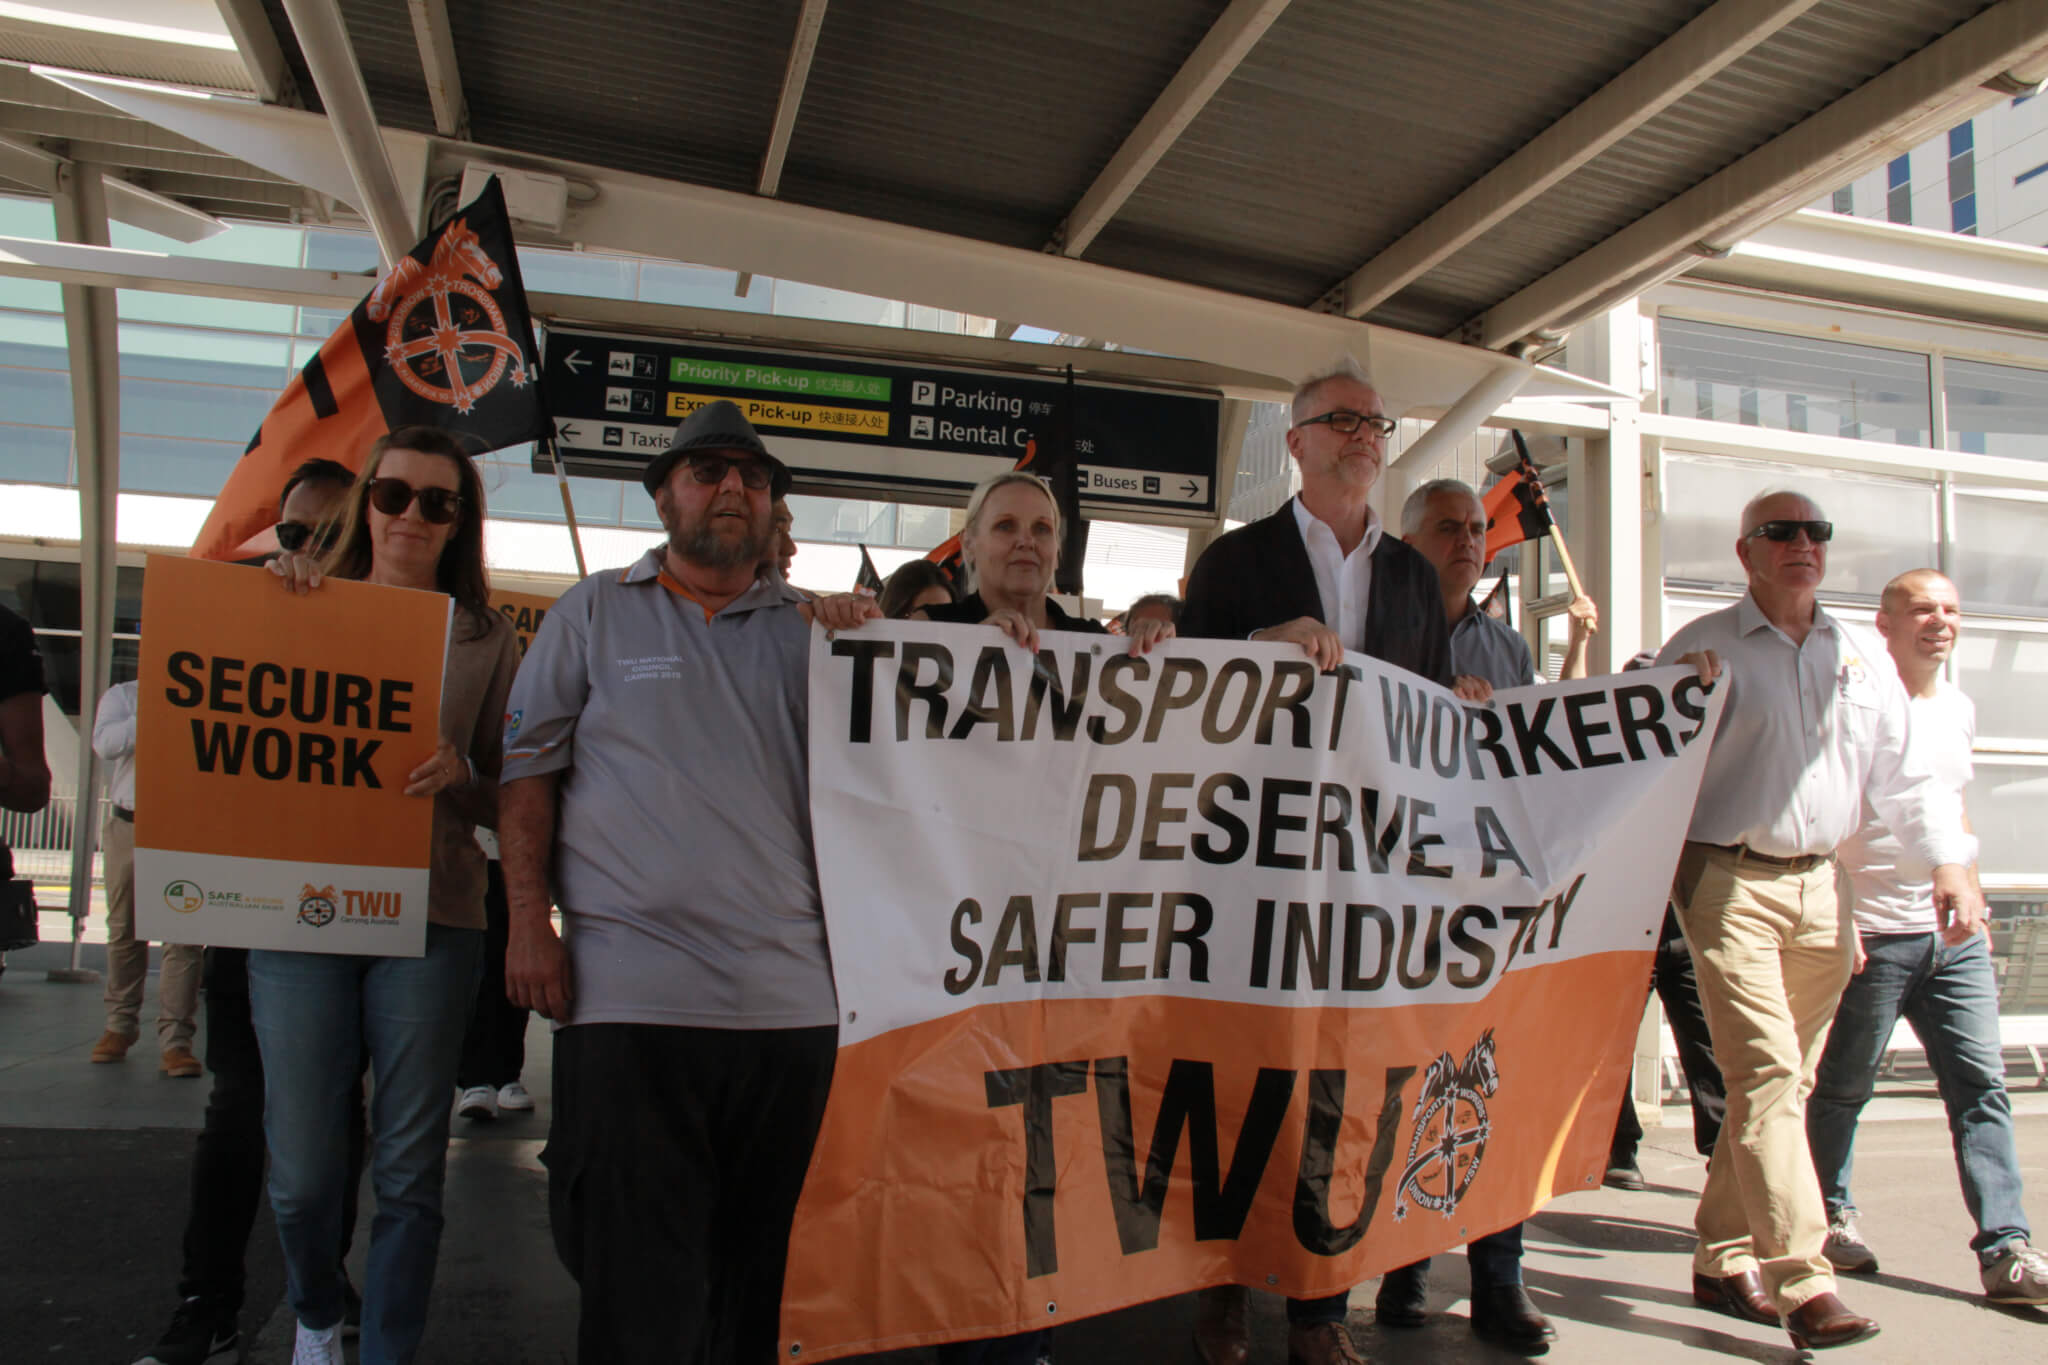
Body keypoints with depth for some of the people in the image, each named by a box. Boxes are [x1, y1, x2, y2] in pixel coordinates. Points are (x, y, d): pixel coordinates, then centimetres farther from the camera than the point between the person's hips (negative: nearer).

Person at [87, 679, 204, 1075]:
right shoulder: (122, 695, 10)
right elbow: (105, 742, -8)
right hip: (129, 827, 2)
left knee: (184, 936, -7)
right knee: (125, 933, 11)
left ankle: (175, 1039, -6)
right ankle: (121, 1024, 27)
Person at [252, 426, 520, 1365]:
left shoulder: (486, 639, 6)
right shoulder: (303, 611, 9)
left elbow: (508, 801, 7)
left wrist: (457, 776, -15)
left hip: (431, 918, -1)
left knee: (409, 1170, 5)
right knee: (303, 1171, 6)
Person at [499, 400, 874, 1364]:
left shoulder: (811, 626, 14)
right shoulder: (595, 613, 10)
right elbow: (527, 767, 8)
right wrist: (529, 922, -2)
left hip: (791, 998, 3)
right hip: (631, 993, -2)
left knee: (756, 1274, 12)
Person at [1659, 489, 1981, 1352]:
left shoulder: (1860, 659, 15)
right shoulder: (1702, 648, 0)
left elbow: (1902, 774, 15)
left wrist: (1949, 862, 4)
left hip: (1819, 888, 6)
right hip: (1729, 880, -5)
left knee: (1784, 1081, 9)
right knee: (1765, 1073, -13)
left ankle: (1724, 1260, 19)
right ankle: (1802, 1280, -12)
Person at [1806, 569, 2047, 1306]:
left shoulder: (1960, 708, 14)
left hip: (1953, 930, 7)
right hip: (1873, 931, -6)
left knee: (1982, 1084, 1)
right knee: (1845, 1083, 7)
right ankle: (1830, 1216, 24)